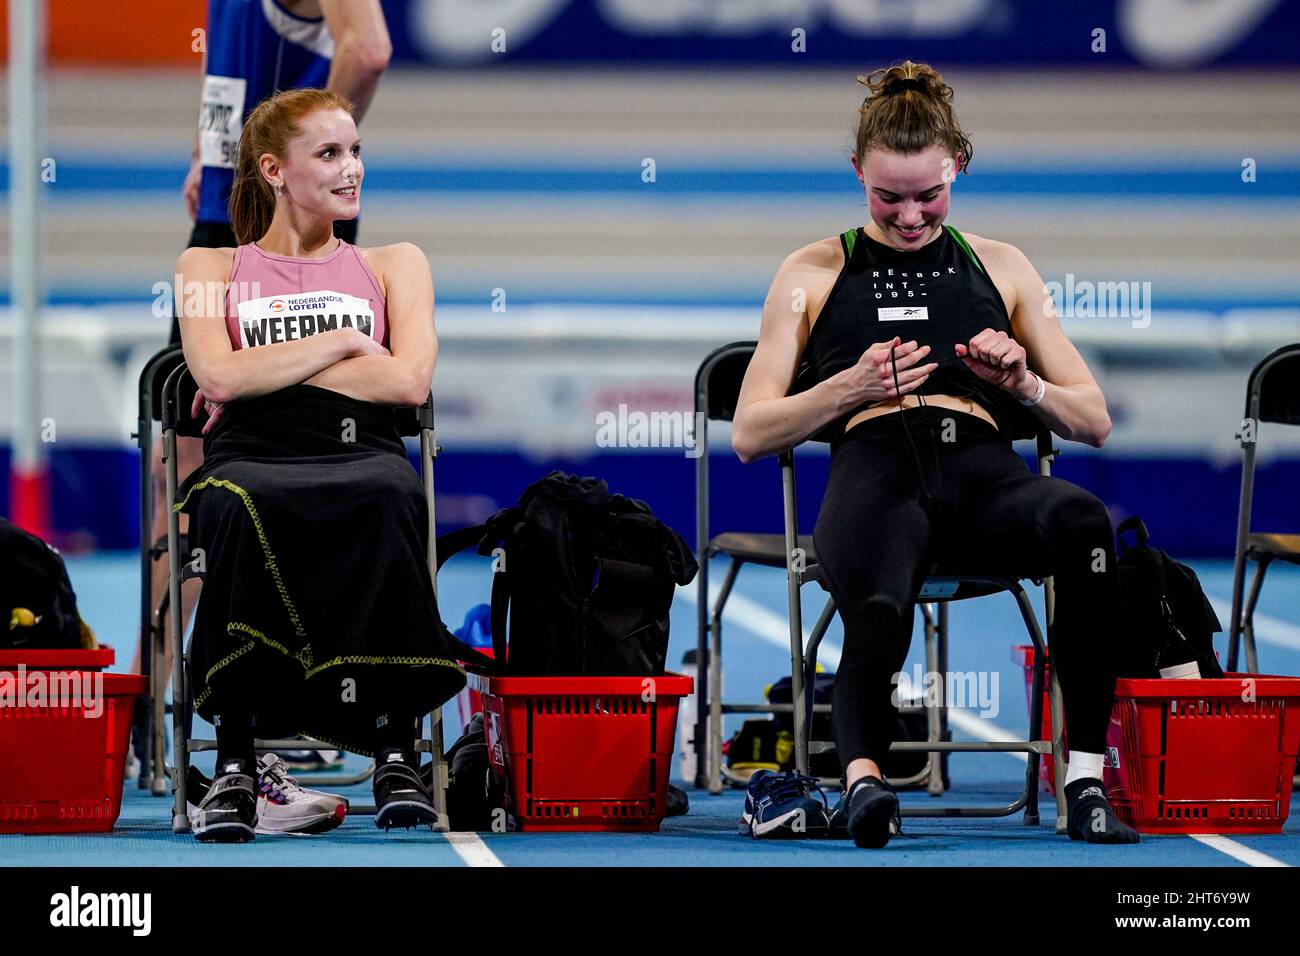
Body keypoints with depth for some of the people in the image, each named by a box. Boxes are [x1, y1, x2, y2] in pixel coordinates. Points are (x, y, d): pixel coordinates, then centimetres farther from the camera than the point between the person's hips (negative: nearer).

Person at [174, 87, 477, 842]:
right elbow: (220, 377, 3)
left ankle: (396, 749, -37)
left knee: (389, 496, -40)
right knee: (236, 506, -41)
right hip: (251, 452, -1)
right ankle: (235, 759, -37)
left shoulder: (394, 264, 26)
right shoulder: (210, 268, 23)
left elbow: (409, 381, 6)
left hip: (359, 448, 1)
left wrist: (266, 371, 4)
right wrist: (341, 342, 3)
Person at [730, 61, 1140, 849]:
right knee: (879, 615, -42)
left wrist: (1022, 383, 1)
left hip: (981, 467, 1)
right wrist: (851, 387, -3)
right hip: (874, 466, -1)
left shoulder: (1001, 268, 25)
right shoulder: (814, 274, 21)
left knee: (1083, 521, -39)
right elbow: (749, 434, 15)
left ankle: (1088, 778, -38)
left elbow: (1093, 422, 23)